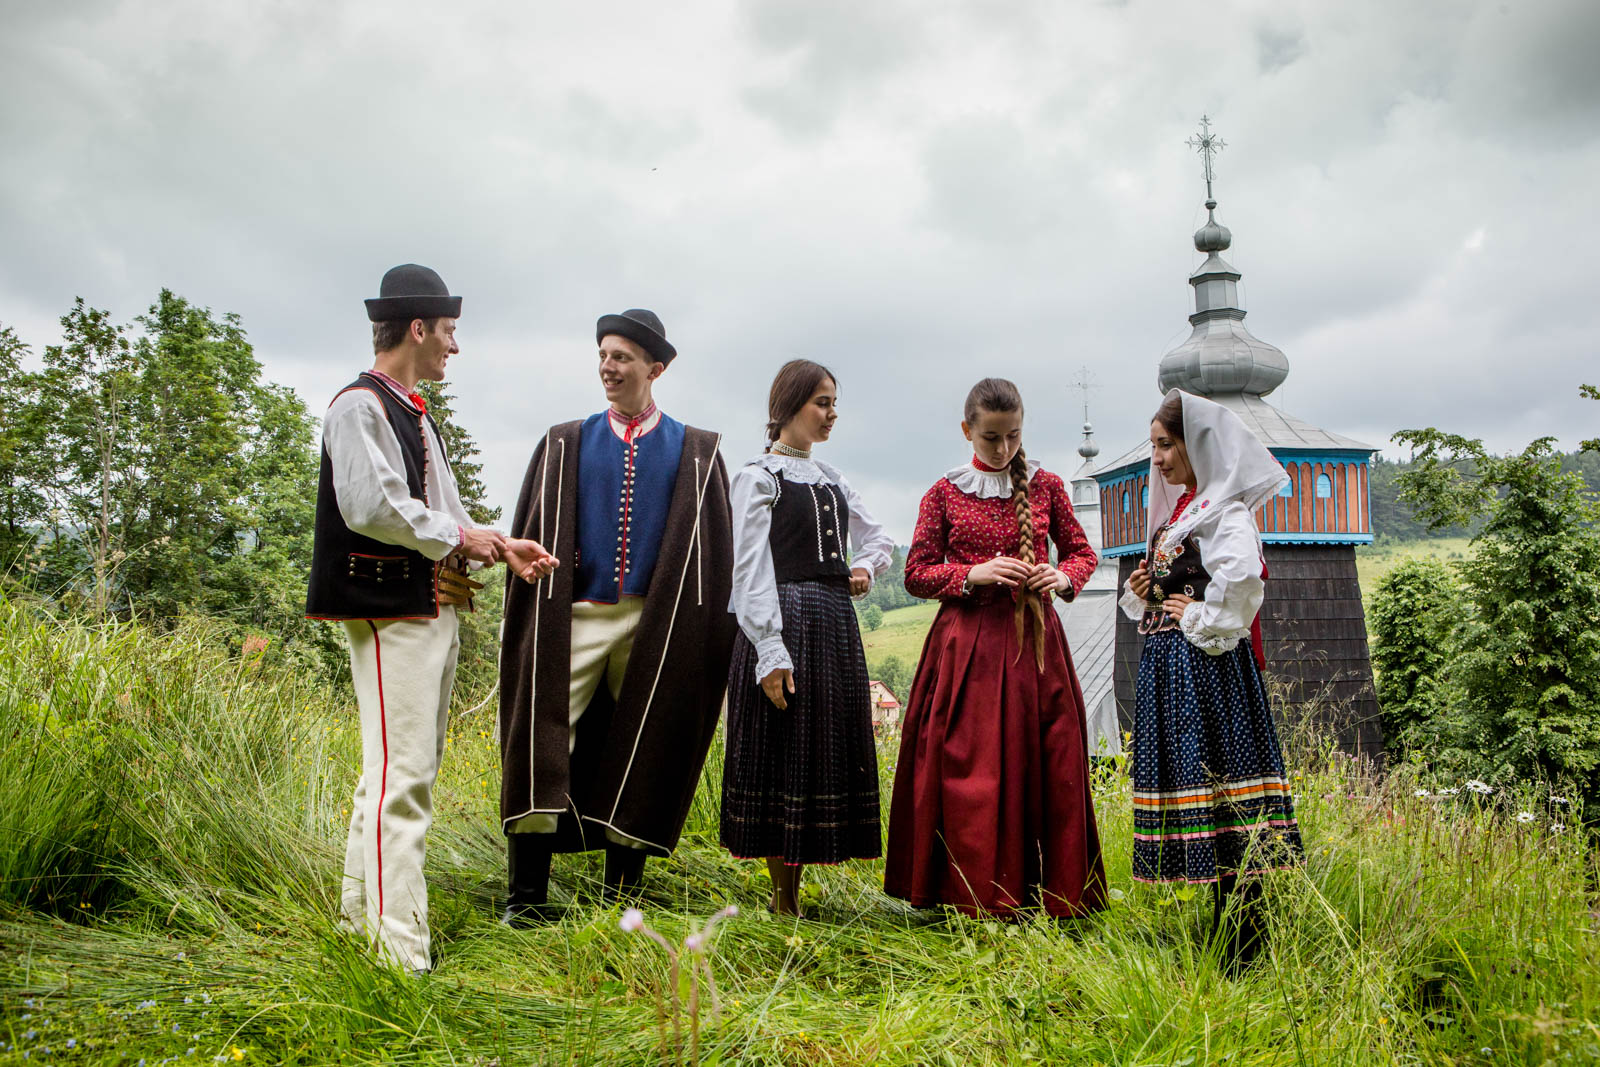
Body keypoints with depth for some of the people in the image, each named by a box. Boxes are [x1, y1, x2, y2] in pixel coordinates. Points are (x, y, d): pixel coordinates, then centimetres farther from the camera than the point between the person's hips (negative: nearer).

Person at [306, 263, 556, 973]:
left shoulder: (415, 415, 21)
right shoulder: (360, 406, -9)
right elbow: (370, 506, -20)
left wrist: (501, 548, 8)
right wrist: (458, 535, -11)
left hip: (435, 607, 10)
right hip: (389, 606, -10)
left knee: (411, 763, 15)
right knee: (401, 771, -11)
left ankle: (361, 909, 28)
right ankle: (400, 951, -9)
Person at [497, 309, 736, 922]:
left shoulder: (698, 452, 9)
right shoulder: (566, 444, 12)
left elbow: (715, 551, 6)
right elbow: (533, 537, 9)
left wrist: (709, 638, -3)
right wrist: (533, 629, -1)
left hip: (659, 625, 0)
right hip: (576, 618, 1)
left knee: (640, 755, 3)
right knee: (546, 746, -7)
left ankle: (621, 898, 15)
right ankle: (525, 896, 1)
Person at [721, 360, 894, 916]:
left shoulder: (831, 479, 17)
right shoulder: (758, 476, -3)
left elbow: (879, 538, 28)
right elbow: (751, 571, -10)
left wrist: (864, 567, 5)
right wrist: (770, 653, -18)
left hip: (836, 625, 7)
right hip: (784, 624, -7)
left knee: (829, 752, 6)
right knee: (783, 752, -3)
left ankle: (792, 889, 14)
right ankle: (784, 898, 6)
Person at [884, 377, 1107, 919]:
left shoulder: (1046, 486, 8)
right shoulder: (944, 493, 4)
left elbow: (1083, 552, 16)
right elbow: (917, 574, 4)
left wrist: (1064, 577, -6)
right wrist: (972, 575, -12)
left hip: (1034, 641, 2)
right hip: (967, 645, -1)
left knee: (1045, 768, 1)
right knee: (968, 772, -4)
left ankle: (1045, 898, 12)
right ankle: (976, 901, 5)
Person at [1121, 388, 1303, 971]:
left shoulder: (1223, 508, -10)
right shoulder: (1174, 510, 18)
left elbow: (1242, 573, -28)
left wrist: (1203, 618, -16)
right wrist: (1142, 593, 8)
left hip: (1205, 662, -10)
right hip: (1166, 665, 10)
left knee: (1216, 775, -9)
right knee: (1186, 773, 11)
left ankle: (1241, 945, -2)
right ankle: (1225, 923, 21)